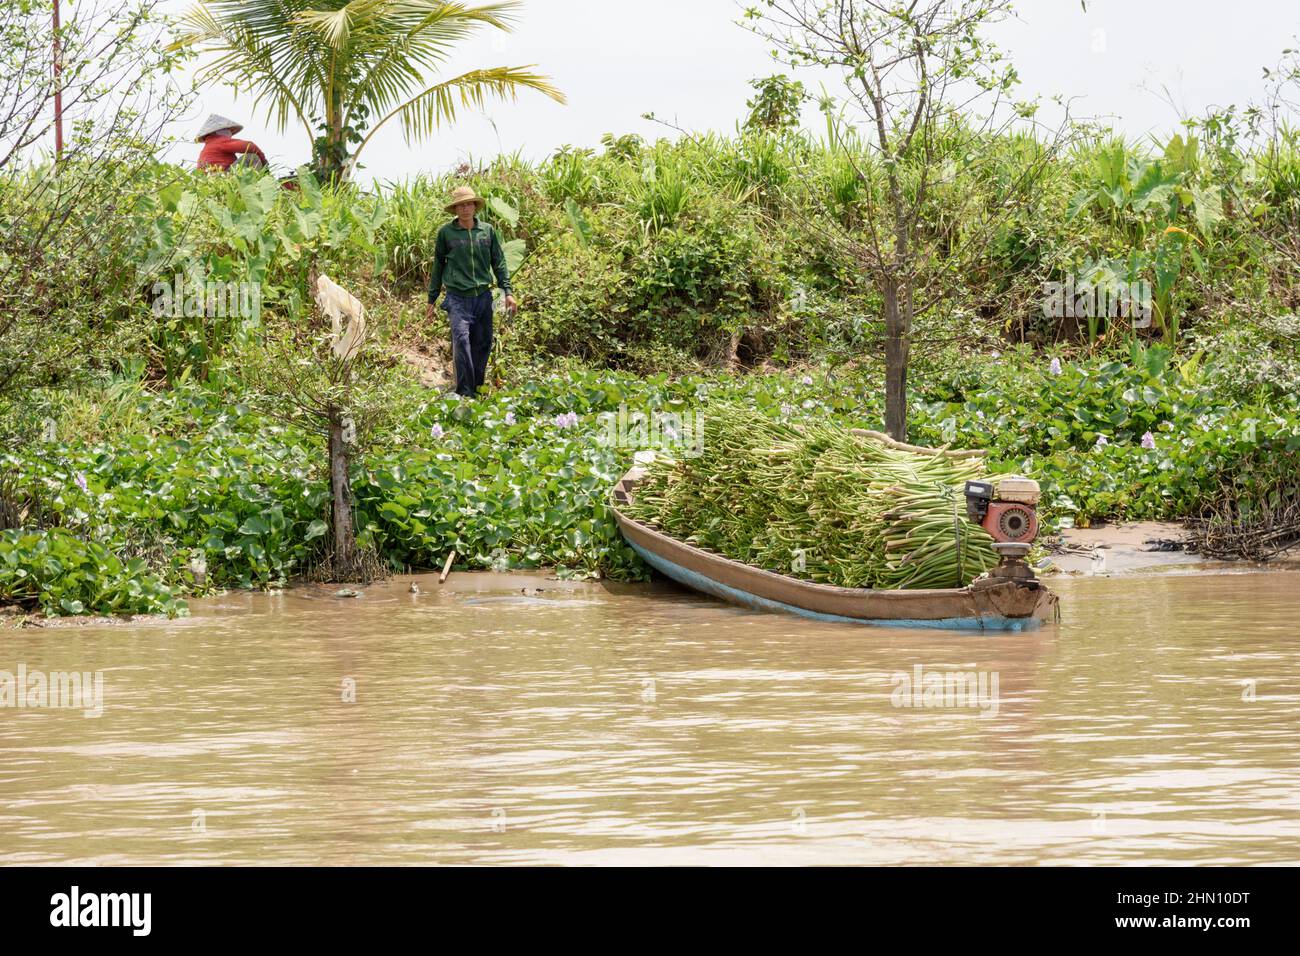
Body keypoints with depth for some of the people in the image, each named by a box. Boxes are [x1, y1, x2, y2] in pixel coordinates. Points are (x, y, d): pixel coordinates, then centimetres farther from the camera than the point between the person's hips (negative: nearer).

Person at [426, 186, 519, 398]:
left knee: (483, 344, 5)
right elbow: (438, 266, 11)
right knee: (461, 340, -19)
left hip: (483, 296, 3)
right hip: (458, 298, -3)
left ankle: (478, 389, 18)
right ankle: (464, 394, -21)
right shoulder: (446, 233, 3)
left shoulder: (488, 230, 8)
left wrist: (508, 292, 5)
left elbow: (499, 262, 13)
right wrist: (432, 300, 13)